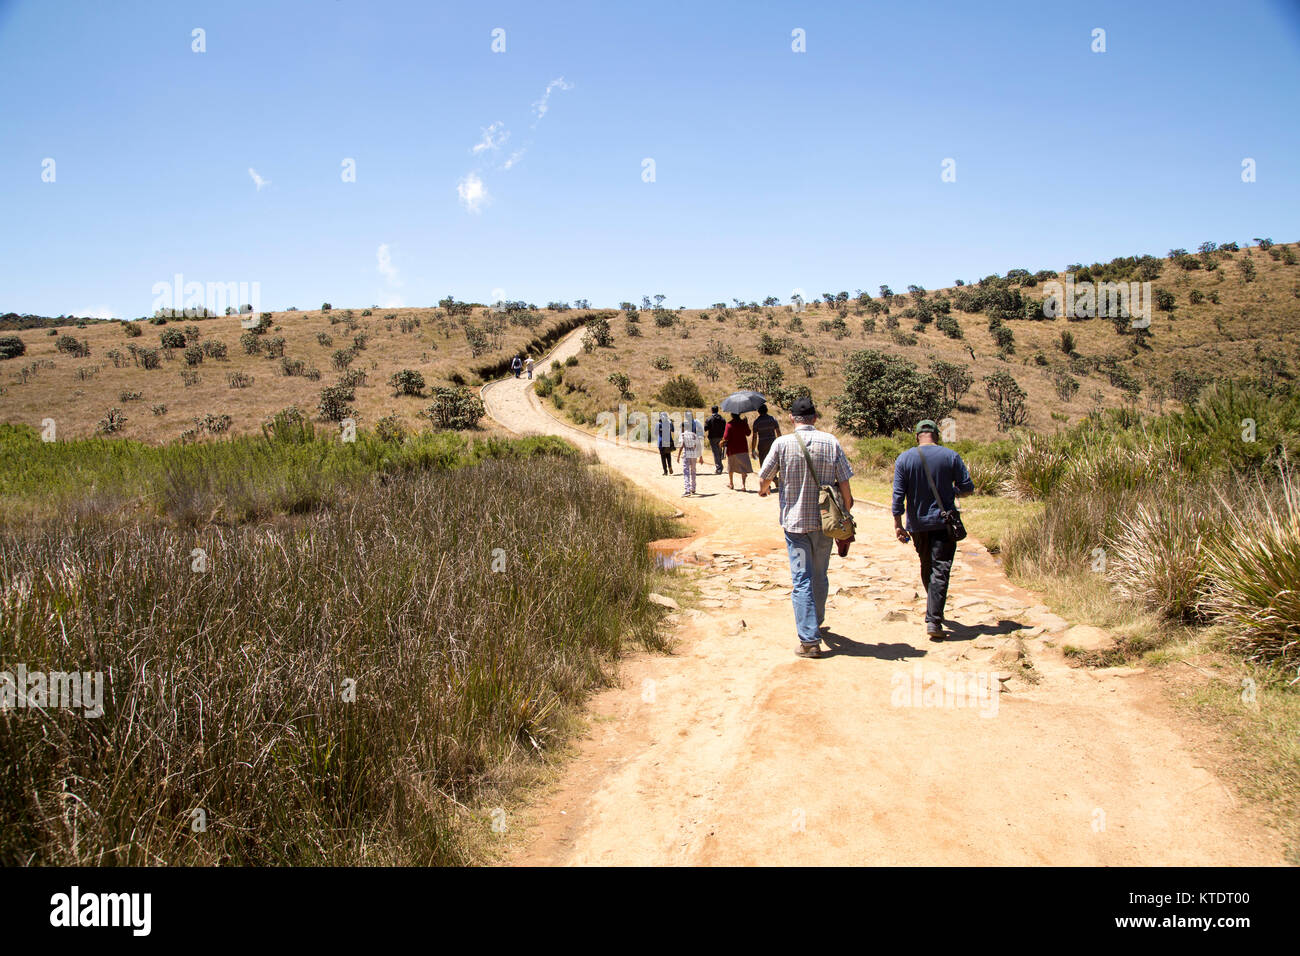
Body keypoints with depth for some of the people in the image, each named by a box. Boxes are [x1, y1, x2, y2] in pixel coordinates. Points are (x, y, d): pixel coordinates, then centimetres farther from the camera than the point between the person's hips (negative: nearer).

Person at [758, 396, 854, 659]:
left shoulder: (783, 443, -8)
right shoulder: (831, 442, -3)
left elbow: (763, 479, 0)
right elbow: (844, 483, -1)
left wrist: (764, 489, 24)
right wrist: (847, 514, 13)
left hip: (795, 520, -3)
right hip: (825, 519, 3)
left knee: (801, 580, -1)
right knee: (820, 576, 19)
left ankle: (809, 639, -6)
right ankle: (816, 622, 37)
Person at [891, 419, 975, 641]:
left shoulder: (904, 459, -2)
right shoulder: (951, 456, -4)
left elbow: (898, 494, -5)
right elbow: (967, 487, -2)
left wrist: (898, 524, -1)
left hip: (918, 524, 2)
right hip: (944, 523, -2)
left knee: (926, 567, 19)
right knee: (940, 570, -4)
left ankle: (935, 613, 34)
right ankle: (934, 620, -13)